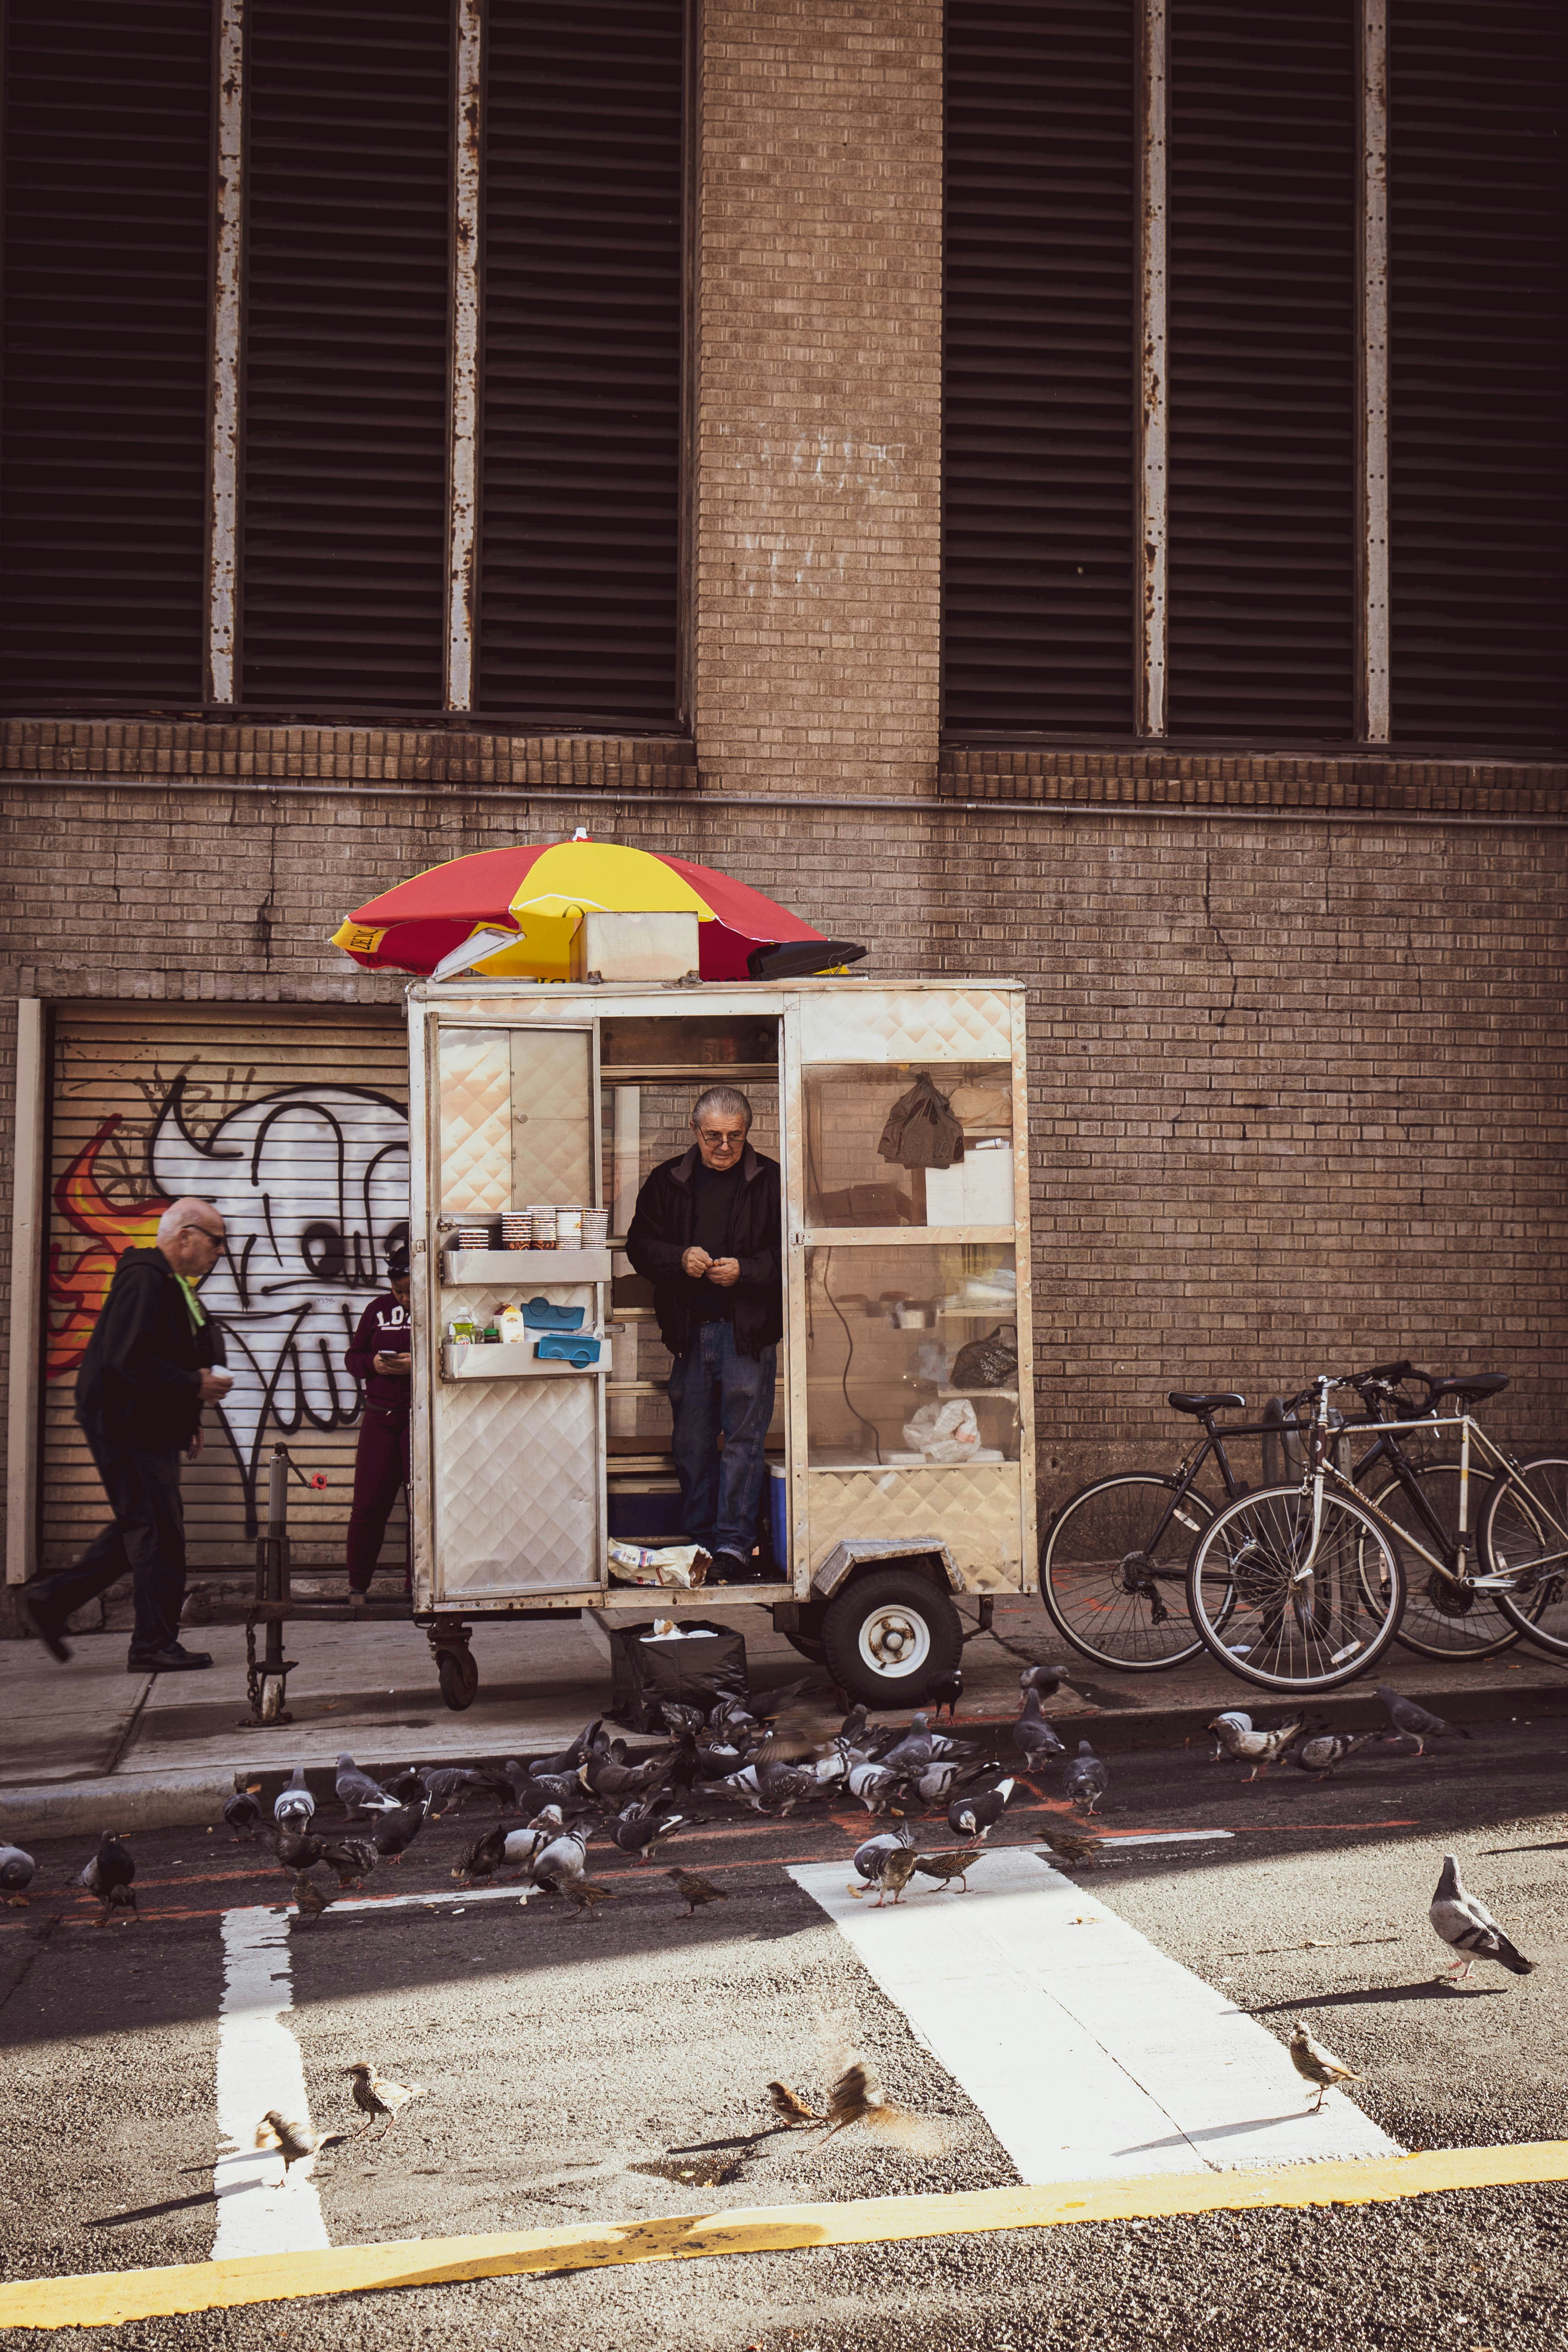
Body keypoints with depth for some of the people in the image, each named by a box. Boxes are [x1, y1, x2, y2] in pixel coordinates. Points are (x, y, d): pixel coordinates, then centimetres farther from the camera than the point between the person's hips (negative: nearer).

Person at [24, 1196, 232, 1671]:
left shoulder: (174, 1285, 17)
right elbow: (130, 1360, -27)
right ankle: (155, 1645, -2)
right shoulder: (143, 1281, -17)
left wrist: (187, 1422, 18)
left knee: (139, 1529, 14)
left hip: (151, 1430, 11)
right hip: (126, 1428, -11)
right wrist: (194, 1386, -22)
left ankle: (53, 1598, 23)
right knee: (158, 1533, -8)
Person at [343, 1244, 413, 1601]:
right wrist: (374, 1364, -6)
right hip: (380, 1415, 3)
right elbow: (353, 1357, 15)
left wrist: (417, 1365, -19)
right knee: (368, 1505, 3)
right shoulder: (379, 1308, 11)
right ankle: (357, 1586, 11)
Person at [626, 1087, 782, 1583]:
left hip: (749, 1331, -3)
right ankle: (700, 1543, 16)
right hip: (688, 1330, 3)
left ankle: (734, 1545, -1)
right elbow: (640, 1245, 10)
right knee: (693, 1442, 7)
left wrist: (744, 1270, -15)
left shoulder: (771, 1182, 1)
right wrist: (680, 1259, -8)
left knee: (744, 1438, -4)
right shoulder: (667, 1182, 10)